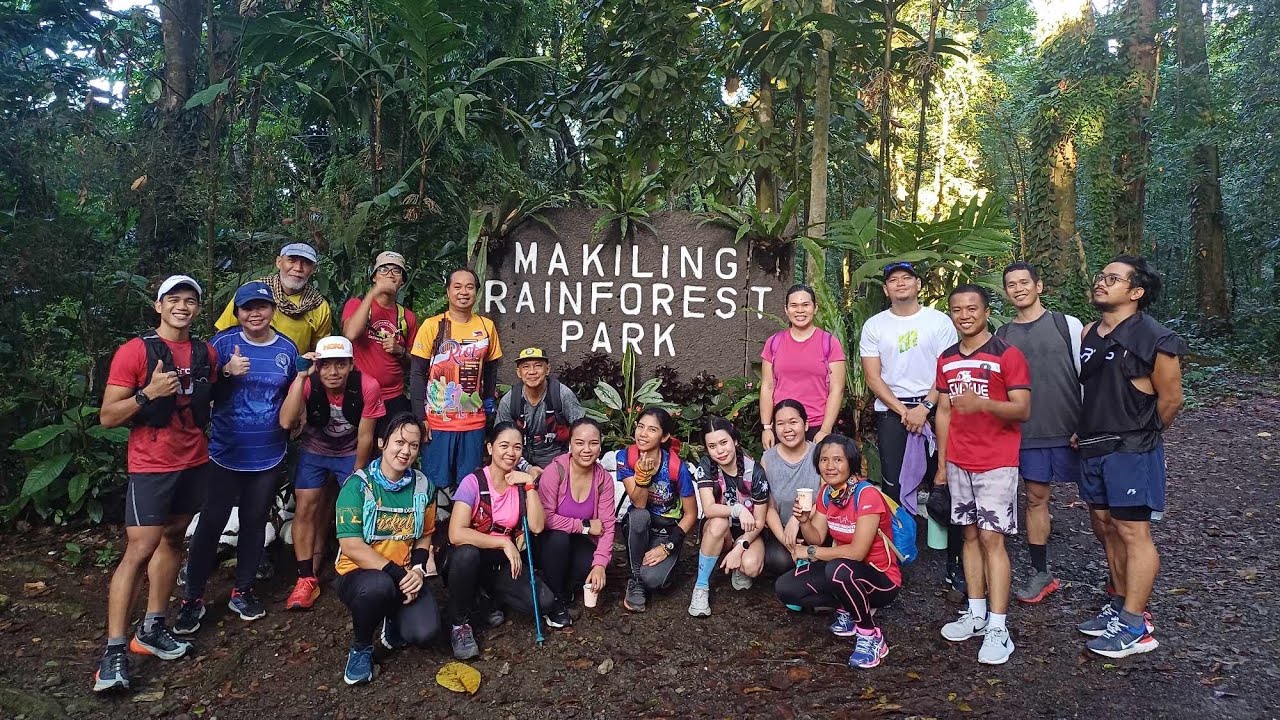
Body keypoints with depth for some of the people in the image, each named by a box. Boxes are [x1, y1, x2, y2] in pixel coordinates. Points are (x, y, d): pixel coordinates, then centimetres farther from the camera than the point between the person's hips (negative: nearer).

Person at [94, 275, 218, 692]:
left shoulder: (207, 354, 7)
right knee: (139, 550, -9)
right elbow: (107, 417, -11)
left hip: (195, 462, 6)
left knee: (173, 539, 11)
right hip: (151, 466, -6)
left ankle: (152, 629, 22)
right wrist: (148, 393, -24)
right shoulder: (134, 352, -9)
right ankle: (114, 651, -4)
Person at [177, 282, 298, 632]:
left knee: (255, 523, 14)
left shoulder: (287, 349, 1)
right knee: (211, 524, 0)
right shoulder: (224, 342, -7)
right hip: (225, 454, -2)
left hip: (268, 456, 3)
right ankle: (192, 598, 15)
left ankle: (242, 591, 29)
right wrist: (227, 372, -24)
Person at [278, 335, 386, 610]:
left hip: (351, 454, -1)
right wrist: (301, 376, -42)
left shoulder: (367, 387, -27)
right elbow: (286, 423, -39)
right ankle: (307, 579, 2)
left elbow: (365, 437, -16)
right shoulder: (308, 383, -24)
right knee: (305, 509, -7)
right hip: (313, 452, 1)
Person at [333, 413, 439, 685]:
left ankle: (392, 624, 17)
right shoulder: (358, 485, -12)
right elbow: (351, 545, -19)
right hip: (358, 573, -3)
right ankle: (361, 648, -6)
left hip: (405, 576, 3)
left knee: (425, 633, -23)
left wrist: (417, 570, -9)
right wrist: (397, 574, -23)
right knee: (378, 585, -39)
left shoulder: (423, 485, 1)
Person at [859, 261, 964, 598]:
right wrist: (902, 410, -8)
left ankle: (955, 568, 2)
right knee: (893, 488, 2)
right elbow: (872, 376, 3)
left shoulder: (939, 321, 4)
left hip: (933, 408, -1)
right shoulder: (874, 325, 8)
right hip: (891, 410, 1)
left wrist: (924, 408, -13)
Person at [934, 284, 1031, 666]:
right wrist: (941, 463, 13)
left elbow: (1023, 409, -12)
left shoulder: (1007, 355, -7)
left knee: (992, 538, -6)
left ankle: (998, 628, -1)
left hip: (996, 463, -5)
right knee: (970, 534, 10)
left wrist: (983, 403, -31)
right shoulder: (946, 359, 11)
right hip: (959, 463, 6)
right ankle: (976, 613, 19)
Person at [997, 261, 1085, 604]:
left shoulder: (1068, 325, 0)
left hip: (1072, 431, -2)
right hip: (1028, 434, 3)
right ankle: (1040, 573, 20)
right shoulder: (1001, 335, 7)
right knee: (1036, 499, 8)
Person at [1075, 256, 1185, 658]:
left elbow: (1170, 400, -6)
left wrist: (1140, 437, 6)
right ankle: (1120, 606, 27)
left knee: (1133, 532, -4)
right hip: (1095, 448, 8)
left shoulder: (1154, 339, -13)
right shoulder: (1090, 333, 9)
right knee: (1107, 525, 14)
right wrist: (1087, 431, 14)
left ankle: (1135, 628, 4)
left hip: (1131, 451, -8)